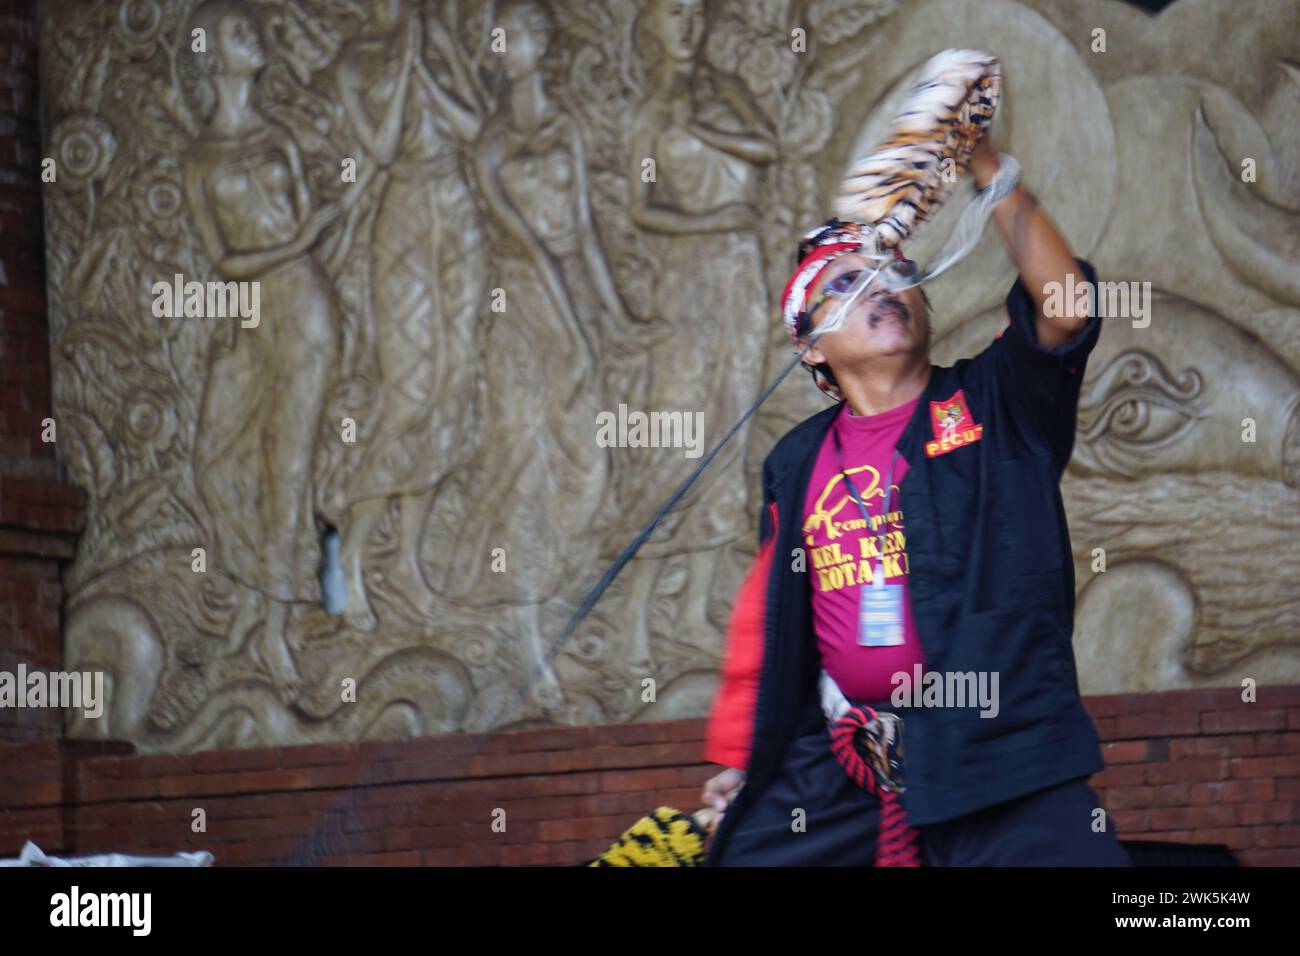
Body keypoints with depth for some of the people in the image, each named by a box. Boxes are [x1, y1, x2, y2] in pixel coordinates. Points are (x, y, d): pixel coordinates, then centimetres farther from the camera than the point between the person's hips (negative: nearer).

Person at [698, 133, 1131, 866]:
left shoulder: (995, 405, 2)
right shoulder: (798, 464, 11)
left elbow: (1068, 310, -16)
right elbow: (768, 618, 19)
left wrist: (990, 171, -20)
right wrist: (739, 758, 20)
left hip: (998, 748, -4)